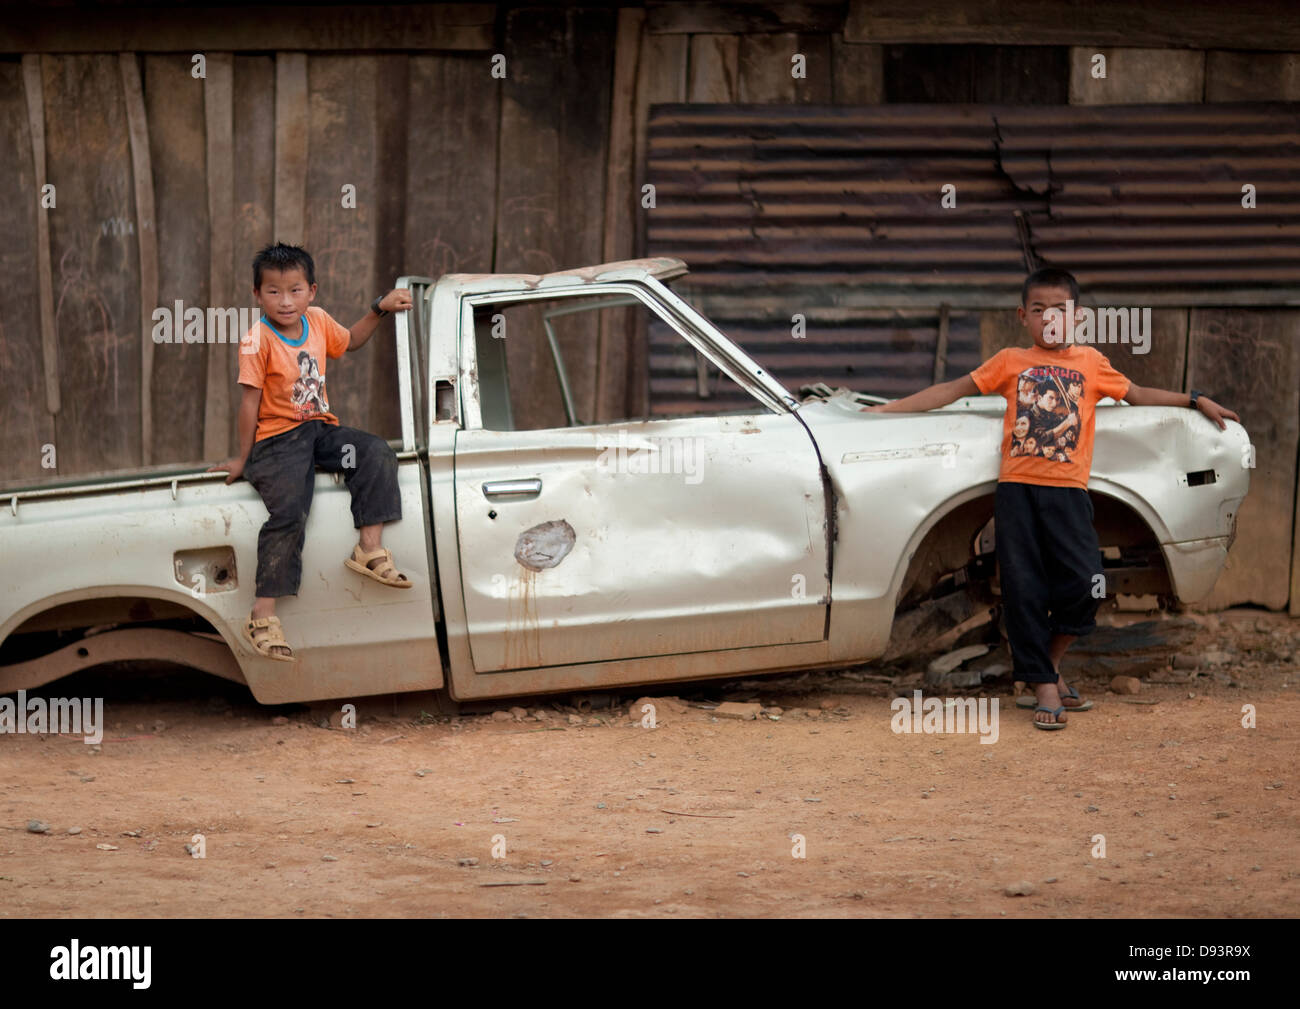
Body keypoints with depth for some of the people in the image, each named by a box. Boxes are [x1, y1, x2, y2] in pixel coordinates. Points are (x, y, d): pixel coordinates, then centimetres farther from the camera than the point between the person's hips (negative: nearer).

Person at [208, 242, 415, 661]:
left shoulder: (318, 321, 5)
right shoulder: (258, 340, -14)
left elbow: (349, 341, 29)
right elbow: (250, 402, -11)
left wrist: (379, 309, 17)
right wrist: (243, 458, -7)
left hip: (320, 430, 7)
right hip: (277, 439, -7)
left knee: (376, 454, -18)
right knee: (288, 514, -24)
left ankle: (370, 549, -14)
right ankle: (262, 617, -24)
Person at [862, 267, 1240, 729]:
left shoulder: (1090, 362, 14)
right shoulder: (1010, 362, 12)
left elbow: (1137, 395, 25)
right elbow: (950, 391, 15)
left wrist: (1197, 400, 21)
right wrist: (886, 409, 11)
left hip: (1067, 489, 0)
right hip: (1017, 488, 0)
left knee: (1082, 584, -12)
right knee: (1024, 591, -4)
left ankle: (1049, 662, 12)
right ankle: (1045, 688, 3)